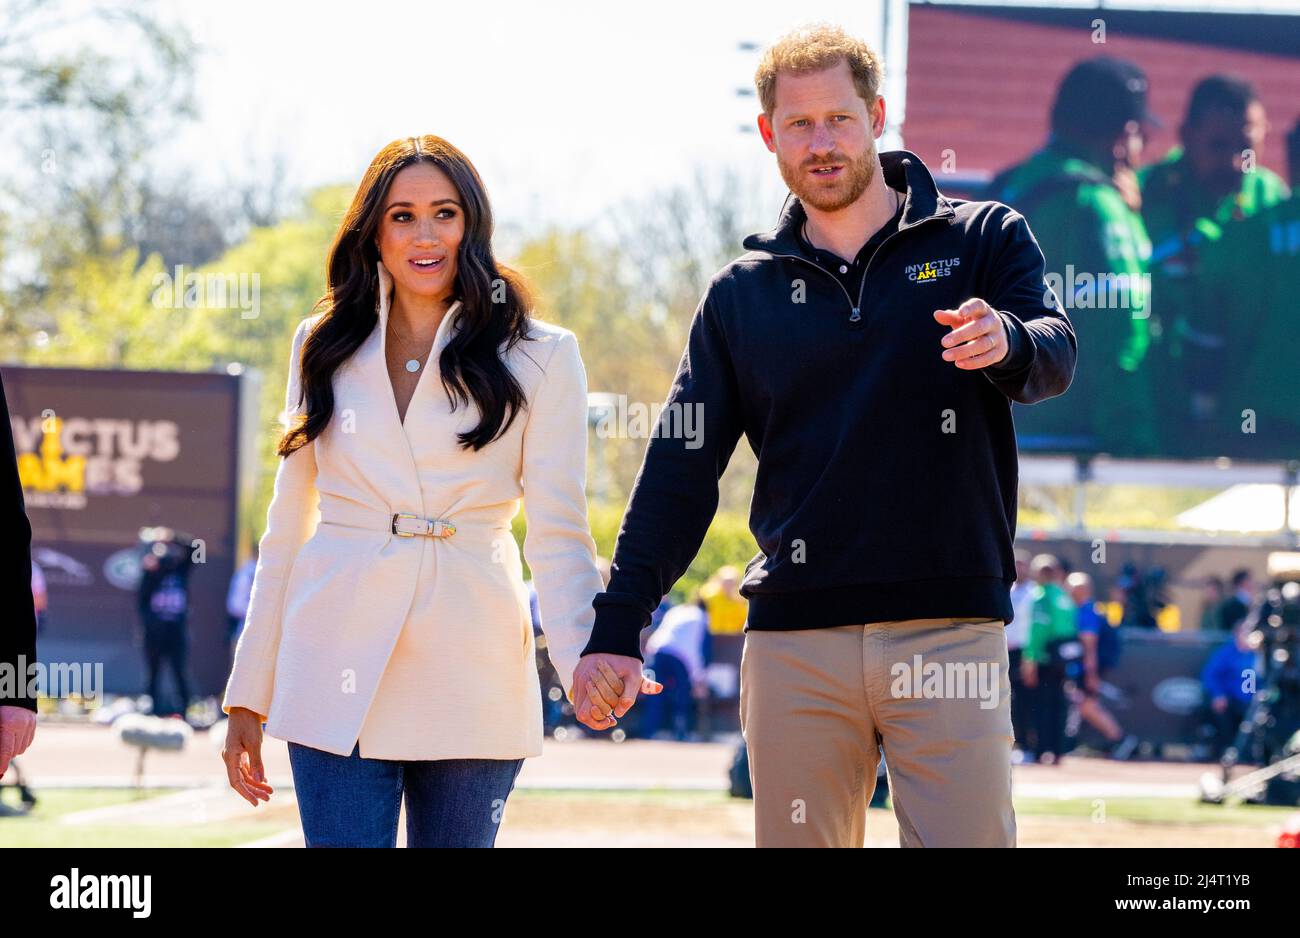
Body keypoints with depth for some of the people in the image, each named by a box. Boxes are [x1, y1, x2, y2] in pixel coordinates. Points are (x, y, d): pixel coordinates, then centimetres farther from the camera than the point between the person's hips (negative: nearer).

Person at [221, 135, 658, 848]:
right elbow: (287, 529, 13)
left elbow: (557, 535, 0)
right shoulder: (325, 348, 11)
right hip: (342, 675, 1)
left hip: (471, 677, -1)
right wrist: (249, 699, 10)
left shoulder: (540, 358, 4)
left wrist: (584, 653, -20)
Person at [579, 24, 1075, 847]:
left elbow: (1054, 355, -9)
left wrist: (1008, 342, -34)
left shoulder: (982, 240, 7)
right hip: (795, 645, 2)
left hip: (951, 626, -2)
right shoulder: (742, 295, 13)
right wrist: (617, 625, 3)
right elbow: (680, 469, 12)